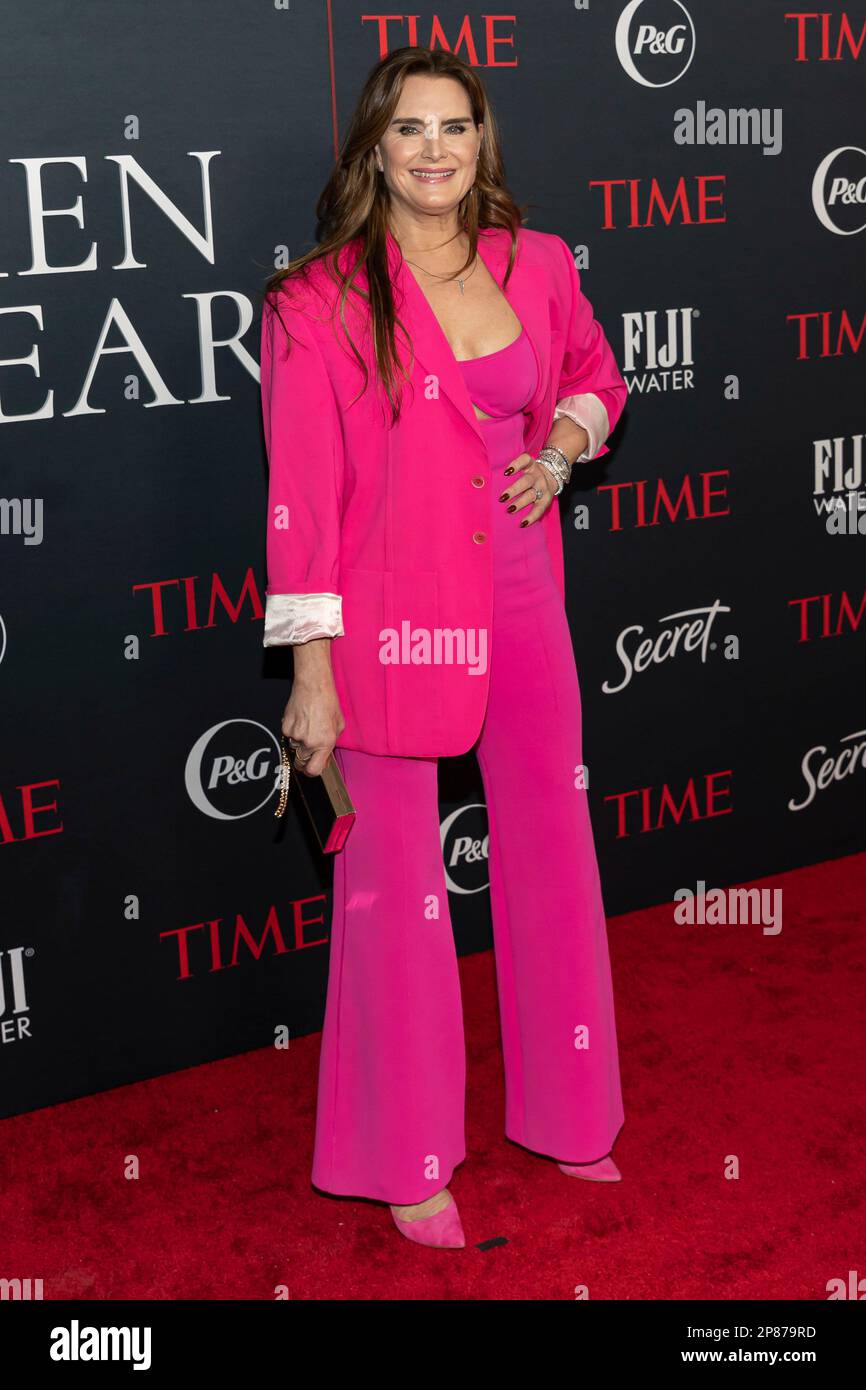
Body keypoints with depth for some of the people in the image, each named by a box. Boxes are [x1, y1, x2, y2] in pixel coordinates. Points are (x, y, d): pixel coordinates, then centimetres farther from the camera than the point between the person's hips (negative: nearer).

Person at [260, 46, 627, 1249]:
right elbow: (301, 499, -11)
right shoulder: (317, 303, -9)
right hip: (388, 620, -4)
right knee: (394, 887, 5)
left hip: (521, 606, 5)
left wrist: (563, 446, 0)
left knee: (554, 857, 15)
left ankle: (565, 1115, 38)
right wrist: (312, 675, -13)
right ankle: (410, 1163, 24)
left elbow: (595, 371, 23)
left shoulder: (539, 267, 4)